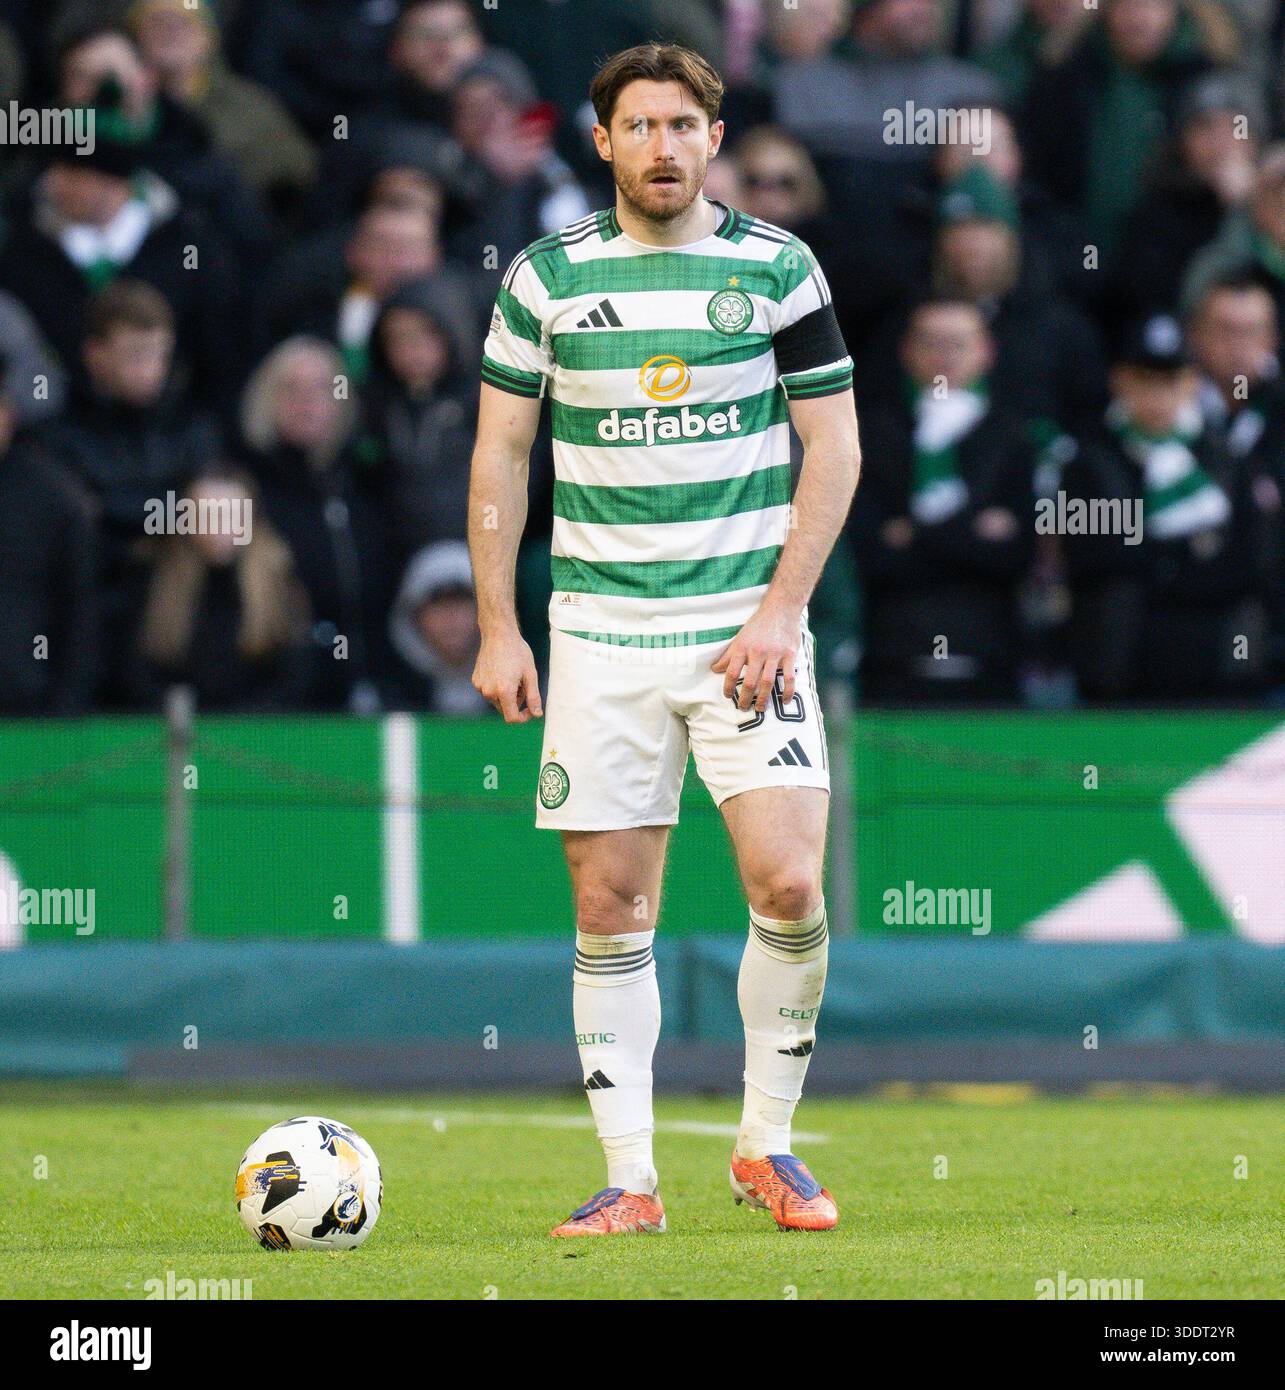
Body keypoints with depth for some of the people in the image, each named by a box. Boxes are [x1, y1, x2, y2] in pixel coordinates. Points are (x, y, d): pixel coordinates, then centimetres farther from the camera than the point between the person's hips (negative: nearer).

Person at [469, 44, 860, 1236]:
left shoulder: (778, 268, 1)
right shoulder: (546, 278, 3)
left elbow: (834, 444, 3)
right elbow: (500, 452, 8)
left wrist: (780, 609, -7)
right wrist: (496, 630, 2)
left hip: (746, 625, -1)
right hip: (600, 634, 1)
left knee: (788, 885, -13)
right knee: (610, 909, -1)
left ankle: (767, 1146, 6)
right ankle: (629, 1180, 6)